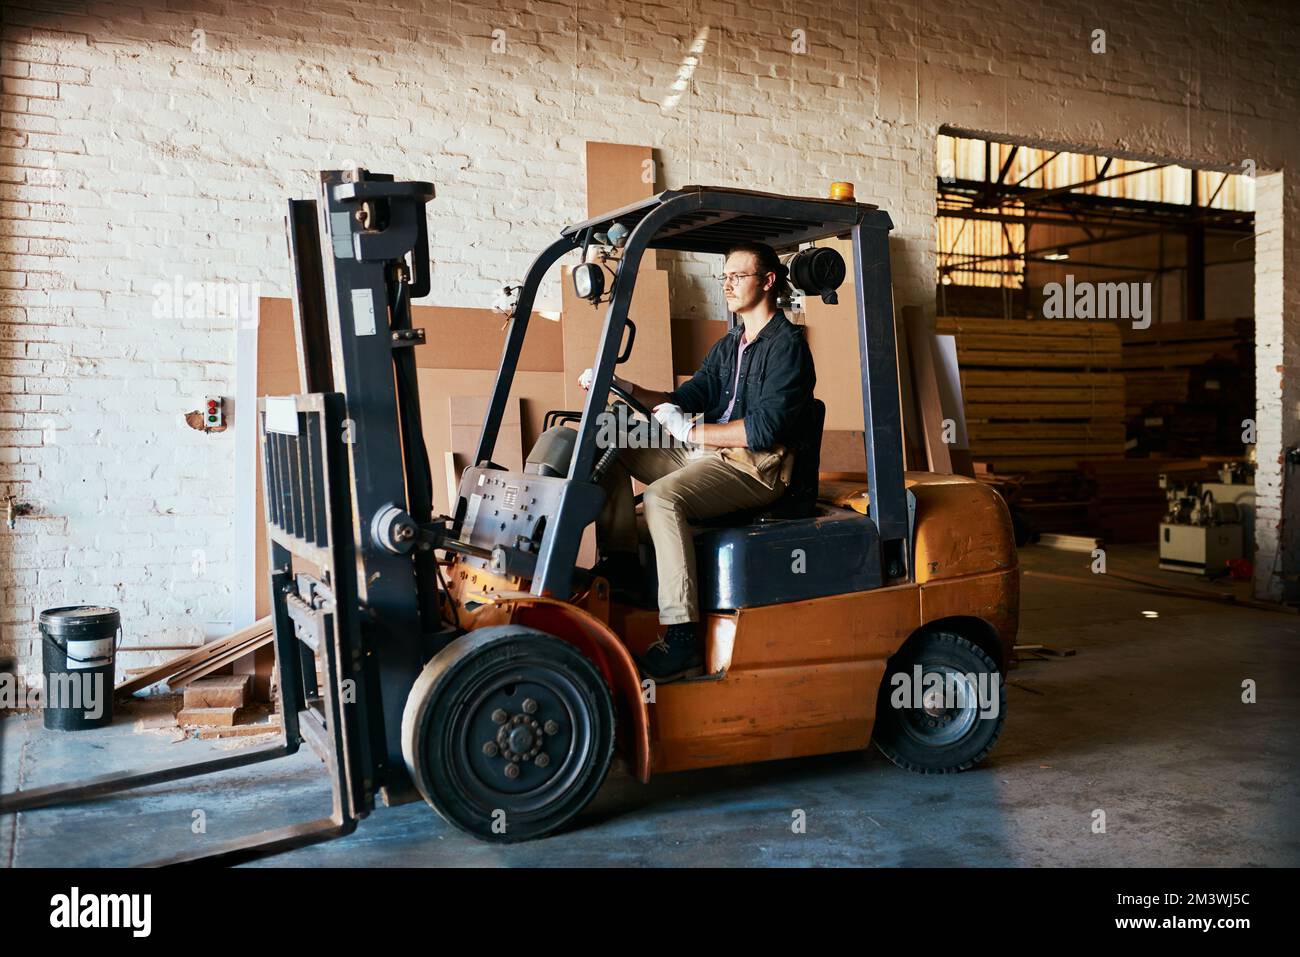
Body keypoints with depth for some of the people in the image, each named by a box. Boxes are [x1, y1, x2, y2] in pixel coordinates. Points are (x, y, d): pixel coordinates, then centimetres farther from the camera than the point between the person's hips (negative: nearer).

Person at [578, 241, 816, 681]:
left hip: (757, 468, -9)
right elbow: (684, 400, 16)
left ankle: (681, 641, -36)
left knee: (663, 495, -34)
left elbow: (765, 427, -19)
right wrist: (622, 387, 3)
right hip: (708, 453, 9)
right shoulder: (728, 346, 21)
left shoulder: (787, 345, -7)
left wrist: (690, 432, -18)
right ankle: (620, 561, 0)